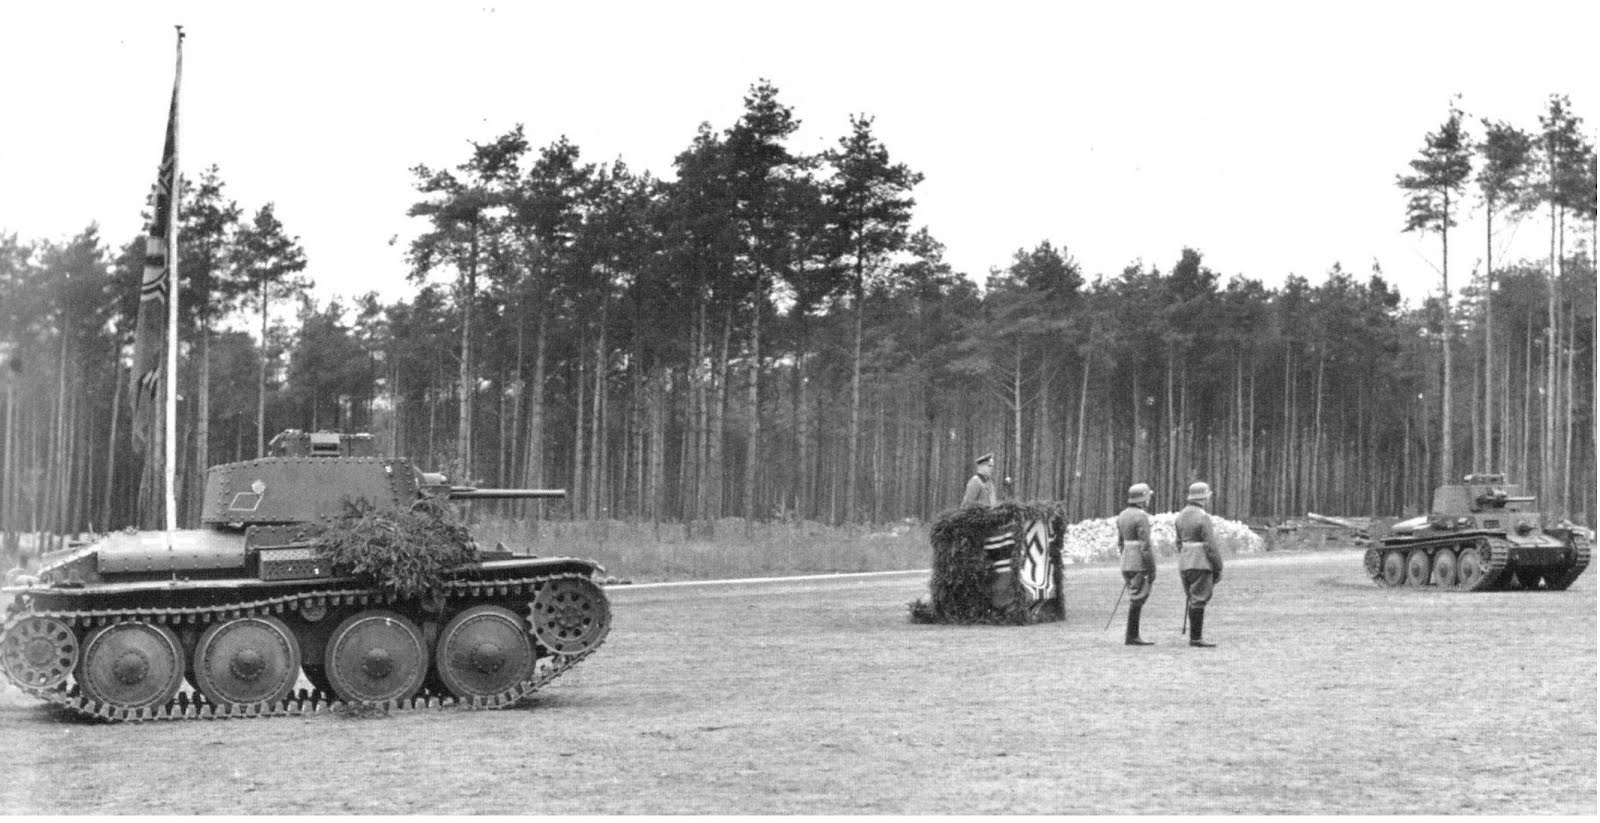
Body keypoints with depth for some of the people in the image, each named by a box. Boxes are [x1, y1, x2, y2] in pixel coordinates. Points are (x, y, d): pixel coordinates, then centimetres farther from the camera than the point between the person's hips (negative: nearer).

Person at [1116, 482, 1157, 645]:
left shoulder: (1122, 515, 12)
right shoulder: (1141, 517, -15)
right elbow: (1145, 546, -18)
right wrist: (1152, 570, -14)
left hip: (1127, 562, 9)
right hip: (1140, 564, -9)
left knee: (1136, 598, 14)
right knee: (1137, 599, -4)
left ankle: (1133, 634, 14)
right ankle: (1131, 636, -2)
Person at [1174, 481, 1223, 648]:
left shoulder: (1181, 516, 10)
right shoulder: (1203, 517, -14)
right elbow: (1211, 546, -15)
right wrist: (1218, 569, -8)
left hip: (1184, 563, 8)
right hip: (1201, 564, -8)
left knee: (1192, 600, 14)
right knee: (1199, 600, -4)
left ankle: (1196, 635, 17)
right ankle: (1196, 638, -4)